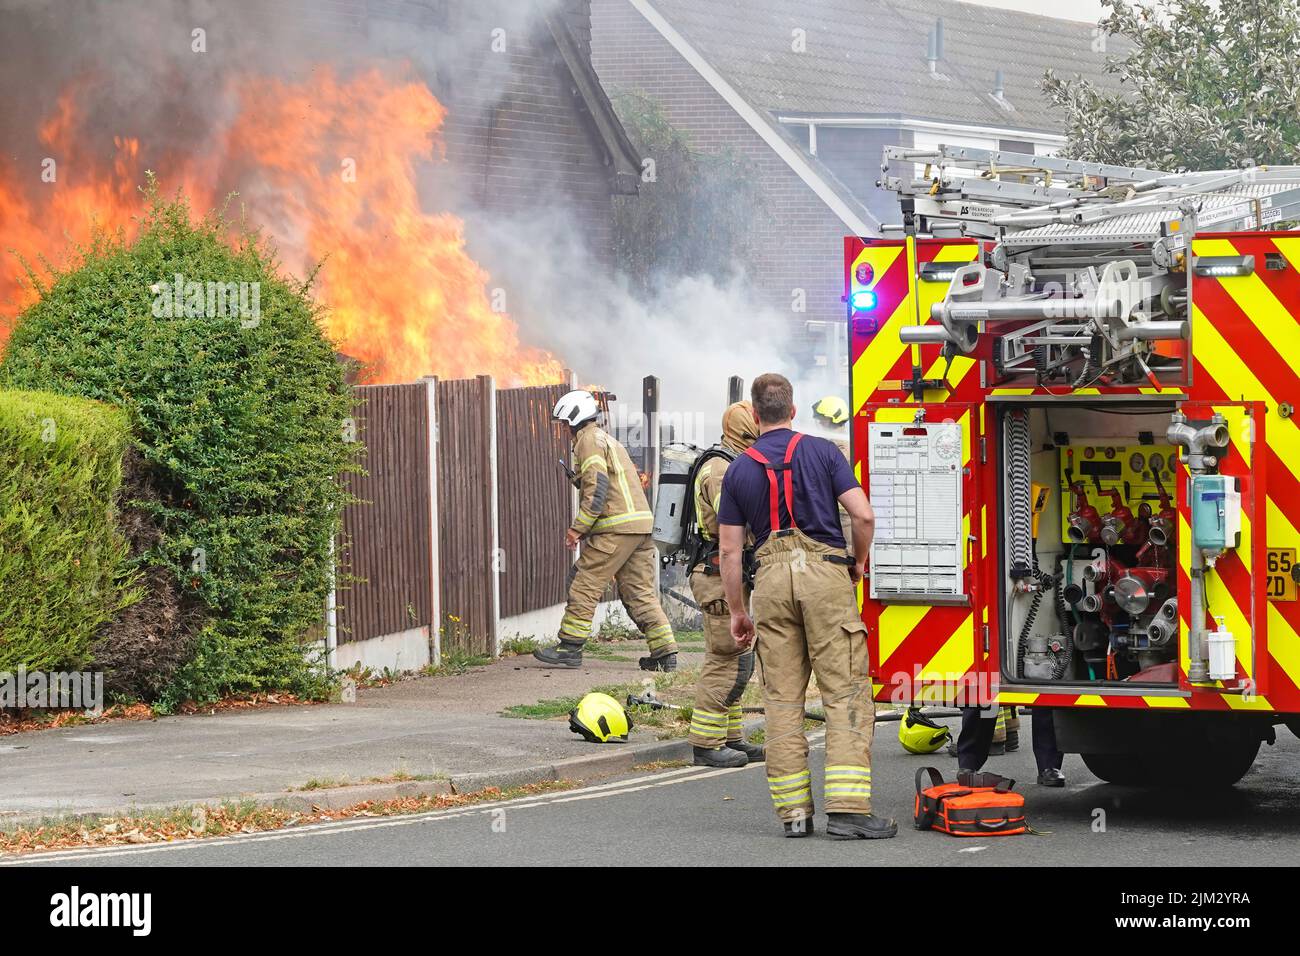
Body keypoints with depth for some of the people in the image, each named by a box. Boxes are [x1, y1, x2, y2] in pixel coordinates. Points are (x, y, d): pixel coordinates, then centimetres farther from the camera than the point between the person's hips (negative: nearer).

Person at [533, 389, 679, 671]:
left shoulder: (589, 440, -5)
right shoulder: (607, 440, 26)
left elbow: (596, 490, -15)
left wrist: (577, 528, -11)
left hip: (615, 529, -9)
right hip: (641, 523, 9)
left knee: (584, 585, -2)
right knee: (640, 592, 8)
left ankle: (570, 648, 1)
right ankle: (665, 652, 4)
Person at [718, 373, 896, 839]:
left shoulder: (739, 470, 11)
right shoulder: (821, 452, 4)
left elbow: (729, 549, 8)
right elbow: (863, 515, -4)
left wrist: (738, 612, 15)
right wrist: (859, 562, 14)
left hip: (771, 578, 3)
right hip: (825, 573, -2)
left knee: (782, 699, 7)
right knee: (845, 694, -4)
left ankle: (793, 810, 5)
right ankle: (846, 807, -14)